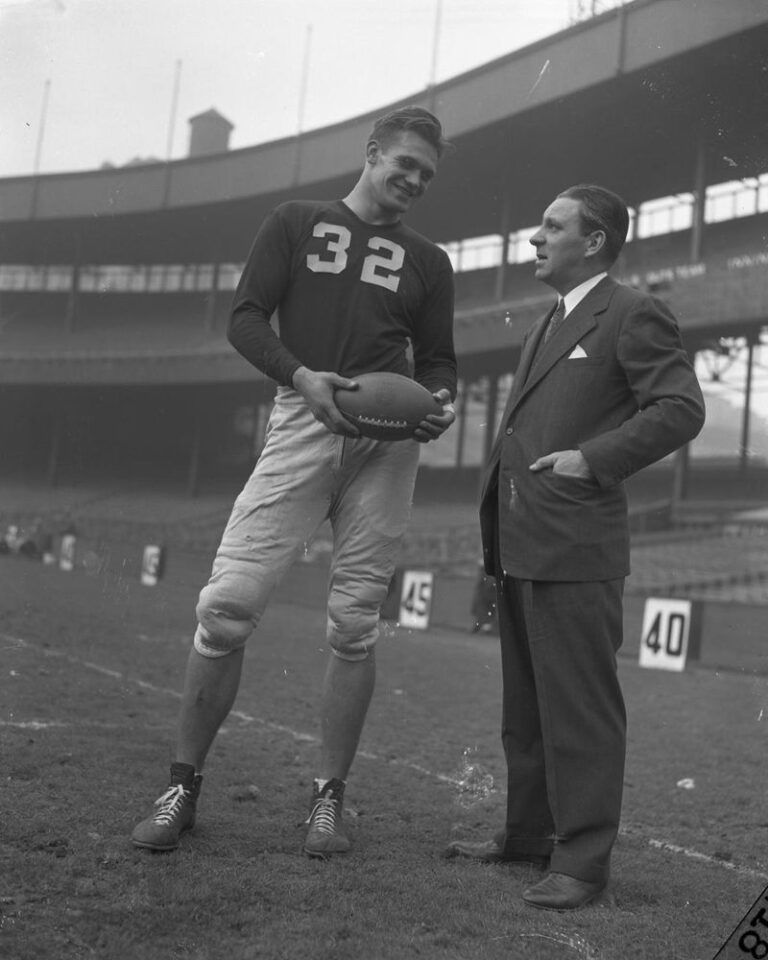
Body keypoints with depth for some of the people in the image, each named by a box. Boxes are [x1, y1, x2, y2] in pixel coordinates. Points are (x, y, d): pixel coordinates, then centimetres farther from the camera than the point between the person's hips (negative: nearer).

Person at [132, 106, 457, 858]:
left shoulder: (427, 262, 19)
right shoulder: (296, 223, 13)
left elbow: (436, 358, 19)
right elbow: (246, 317, 3)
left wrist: (439, 402, -5)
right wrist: (300, 376, -15)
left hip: (387, 440, 2)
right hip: (301, 425, -2)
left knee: (354, 625, 0)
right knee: (227, 603, -10)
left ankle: (328, 798, 11)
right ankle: (183, 785, 3)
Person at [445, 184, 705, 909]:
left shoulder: (632, 316, -4)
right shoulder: (548, 325, 23)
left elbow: (680, 409, -13)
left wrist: (594, 460, -17)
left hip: (575, 548, -9)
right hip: (518, 548, 9)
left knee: (579, 707, -4)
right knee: (525, 704, 15)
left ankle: (582, 862, 2)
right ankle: (528, 834, 27)